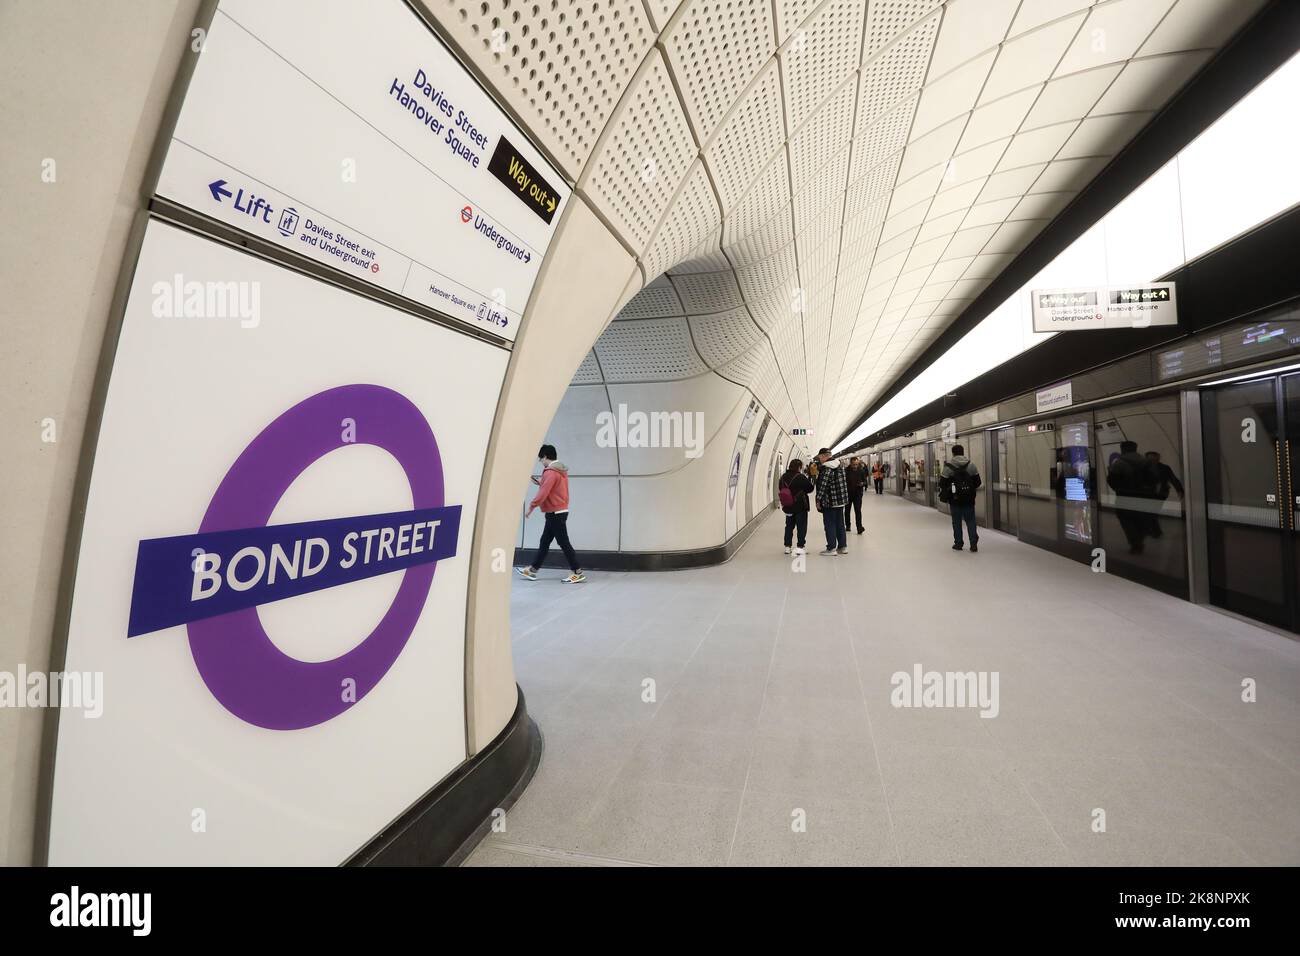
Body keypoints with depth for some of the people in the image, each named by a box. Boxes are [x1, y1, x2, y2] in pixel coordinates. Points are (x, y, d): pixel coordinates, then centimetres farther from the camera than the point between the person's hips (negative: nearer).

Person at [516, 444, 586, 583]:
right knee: (544, 542, 14)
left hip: (555, 513, -10)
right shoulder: (561, 470, 13)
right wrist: (541, 482, 15)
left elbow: (543, 493, -22)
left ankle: (578, 573, -2)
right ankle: (532, 570, 21)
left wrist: (531, 506, -11)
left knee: (564, 543, -6)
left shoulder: (551, 472, -18)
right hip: (559, 512, 10)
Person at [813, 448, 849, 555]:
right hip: (841, 500, 8)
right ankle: (843, 546, 20)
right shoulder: (839, 466, 10)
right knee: (840, 524, 15)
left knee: (830, 525, 0)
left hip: (829, 502, -8)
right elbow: (844, 483, 17)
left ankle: (831, 548, 3)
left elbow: (822, 486, -20)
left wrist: (818, 500, -13)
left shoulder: (826, 468, -17)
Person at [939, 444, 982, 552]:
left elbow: (943, 483, -9)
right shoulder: (971, 464, -2)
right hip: (969, 498, 2)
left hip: (954, 499, -2)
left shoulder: (948, 466, -10)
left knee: (956, 522, 9)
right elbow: (978, 481, 3)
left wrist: (942, 494, 9)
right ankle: (974, 544, 2)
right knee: (970, 521, 8)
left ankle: (958, 544, 15)